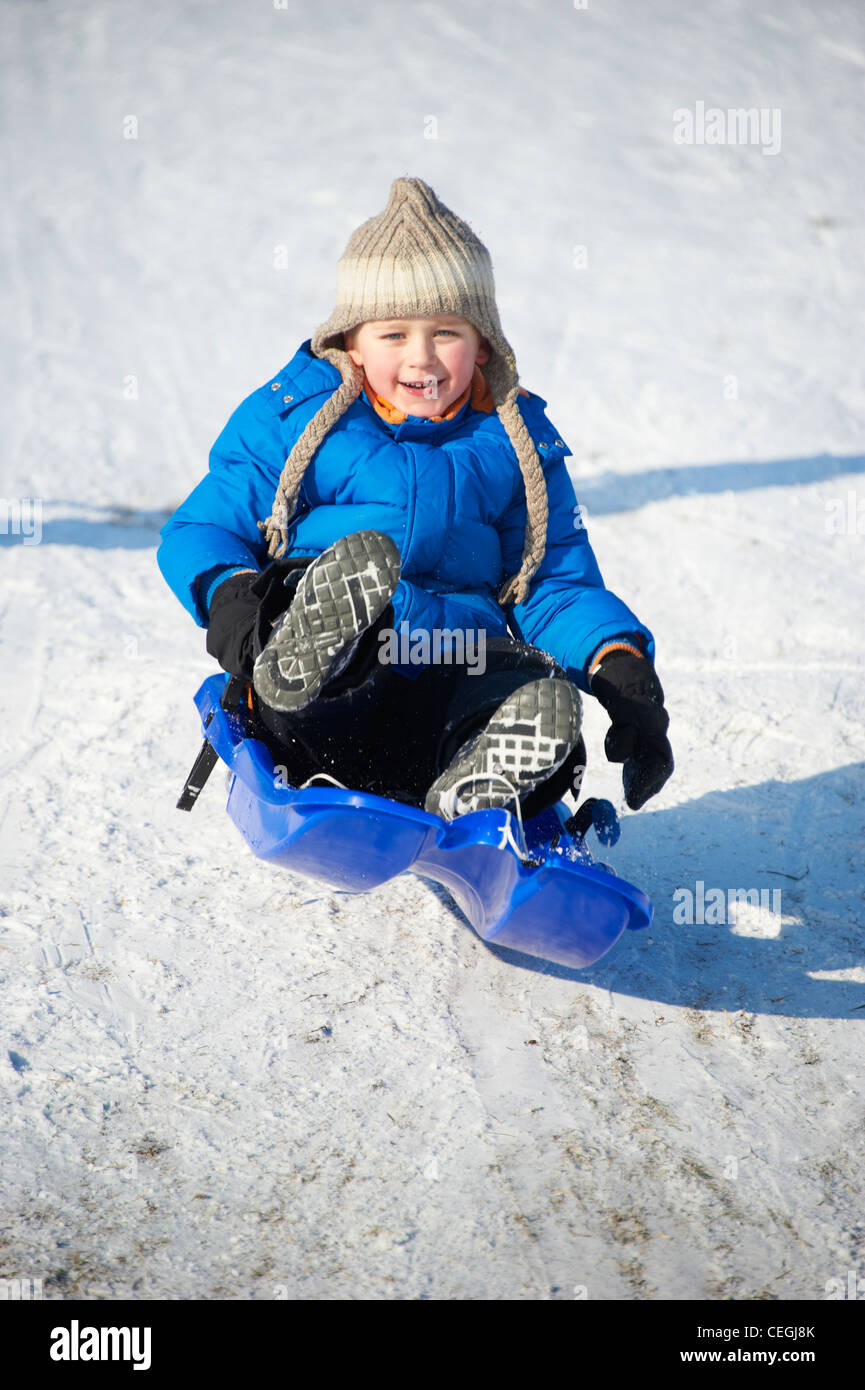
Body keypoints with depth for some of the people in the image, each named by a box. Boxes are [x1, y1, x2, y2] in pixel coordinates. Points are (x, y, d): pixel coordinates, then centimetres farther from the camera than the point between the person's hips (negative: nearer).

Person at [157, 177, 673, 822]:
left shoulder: (515, 439, 13)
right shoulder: (296, 417, 6)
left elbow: (557, 585, 14)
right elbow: (200, 530, 5)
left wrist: (618, 659, -7)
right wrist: (229, 596, -20)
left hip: (459, 668, 3)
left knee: (548, 706, -32)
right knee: (361, 557, -34)